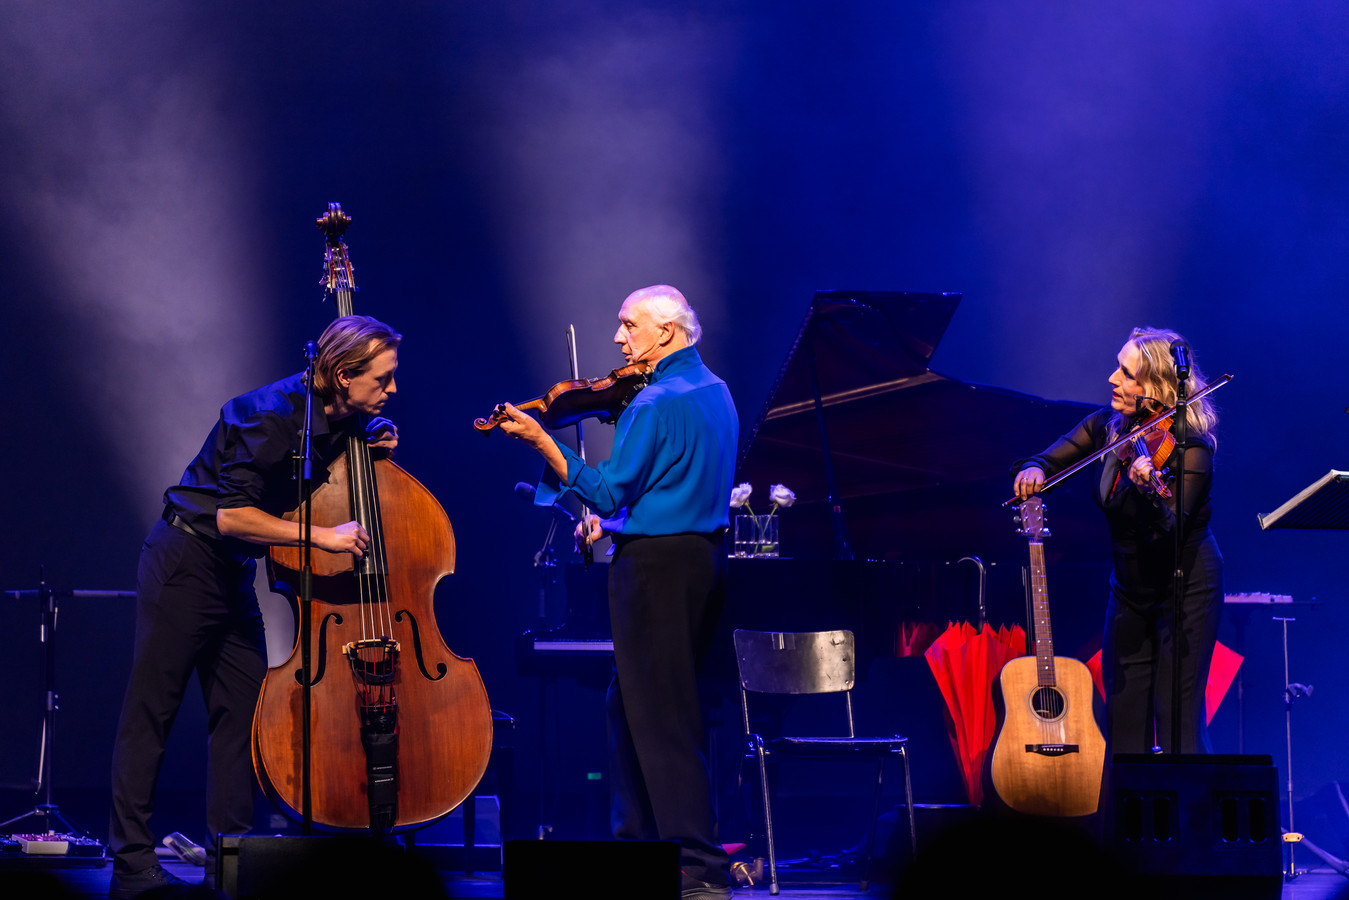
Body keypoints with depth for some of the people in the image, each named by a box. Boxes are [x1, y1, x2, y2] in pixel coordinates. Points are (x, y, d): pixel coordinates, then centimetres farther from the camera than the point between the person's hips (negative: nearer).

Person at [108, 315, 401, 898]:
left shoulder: (340, 420, 1)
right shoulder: (272, 415, -23)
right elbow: (232, 515, -26)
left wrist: (374, 449, -2)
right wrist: (322, 536, -28)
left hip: (235, 572, 8)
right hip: (187, 560, -8)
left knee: (242, 712, 5)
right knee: (151, 711, -4)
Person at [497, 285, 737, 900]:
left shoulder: (655, 402, -17)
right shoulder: (714, 392, 13)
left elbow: (609, 492, -18)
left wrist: (542, 442, -17)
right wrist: (612, 517, 15)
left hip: (656, 564, -9)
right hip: (705, 555, 9)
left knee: (660, 717, -6)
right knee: (630, 708, 18)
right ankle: (638, 843, 22)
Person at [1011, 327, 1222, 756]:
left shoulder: (1190, 447, -21)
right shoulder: (1108, 427, -2)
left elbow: (1167, 534, -30)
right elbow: (1051, 460, -1)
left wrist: (1147, 490, -49)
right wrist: (1034, 470, -25)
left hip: (1184, 589, -6)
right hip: (1129, 588, 6)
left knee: (1178, 722, -7)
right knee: (1123, 720, 10)